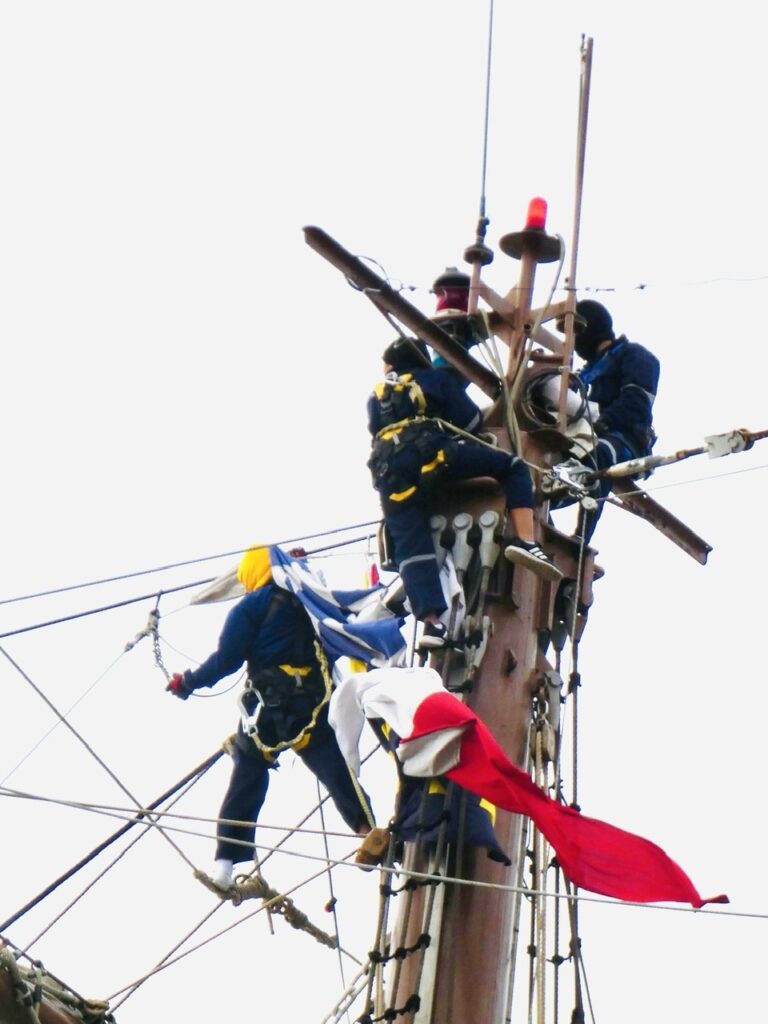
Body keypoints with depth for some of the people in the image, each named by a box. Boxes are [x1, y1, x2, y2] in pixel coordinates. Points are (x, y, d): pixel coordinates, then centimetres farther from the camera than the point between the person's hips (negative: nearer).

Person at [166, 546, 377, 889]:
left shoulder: (252, 606, -1)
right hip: (314, 705, 3)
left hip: (267, 708, -2)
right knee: (337, 771, -1)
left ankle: (226, 863, 7)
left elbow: (227, 659, -5)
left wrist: (187, 682, 8)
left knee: (246, 781, 7)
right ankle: (367, 826, -19)